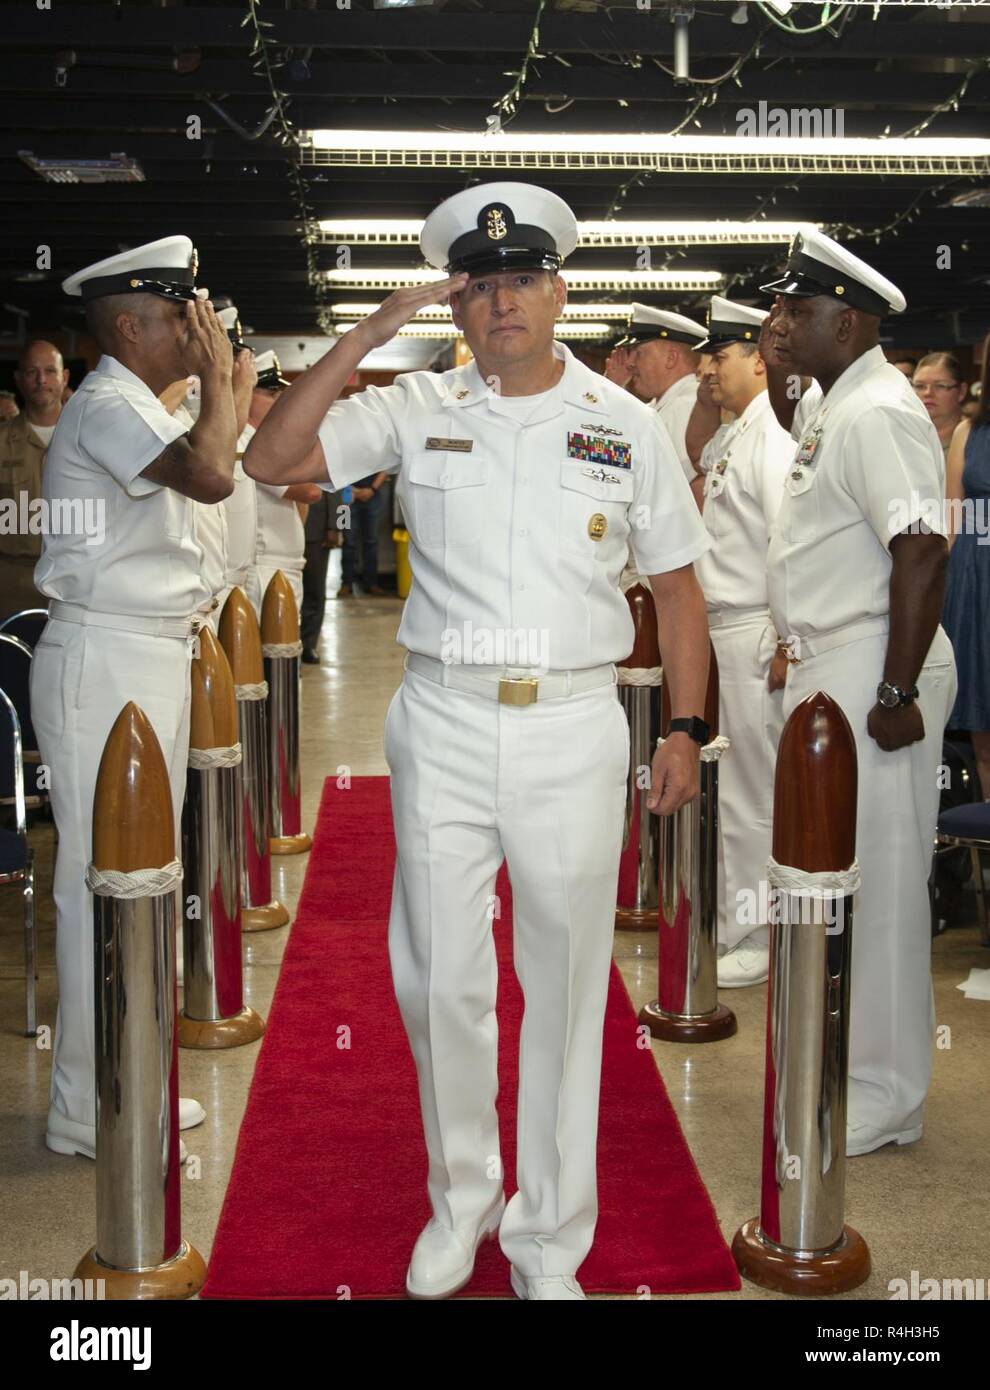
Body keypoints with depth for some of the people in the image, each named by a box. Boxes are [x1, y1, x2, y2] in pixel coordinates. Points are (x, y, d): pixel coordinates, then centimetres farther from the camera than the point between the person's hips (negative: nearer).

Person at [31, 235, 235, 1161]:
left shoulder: (135, 406, 18)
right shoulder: (107, 406, -14)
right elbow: (210, 475, -30)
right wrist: (216, 374, -16)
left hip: (148, 657, 10)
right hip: (107, 664, -10)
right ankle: (89, 1111, 8)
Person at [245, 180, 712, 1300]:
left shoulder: (625, 425, 7)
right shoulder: (416, 410, 5)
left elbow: (676, 585, 10)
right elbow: (271, 460, -5)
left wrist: (685, 727, 3)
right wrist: (365, 338, -10)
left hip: (573, 728, 0)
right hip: (443, 726, 1)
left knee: (566, 986, 6)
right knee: (439, 979, 7)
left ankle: (548, 1245, 21)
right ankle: (461, 1198, 30)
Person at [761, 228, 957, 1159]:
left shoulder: (879, 414, -17)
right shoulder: (830, 411, 16)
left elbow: (922, 554, -25)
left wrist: (897, 693, -26)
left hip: (871, 677, -11)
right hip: (822, 670, 11)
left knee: (874, 881, -1)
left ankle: (883, 1093, 13)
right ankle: (839, 1060, 34)